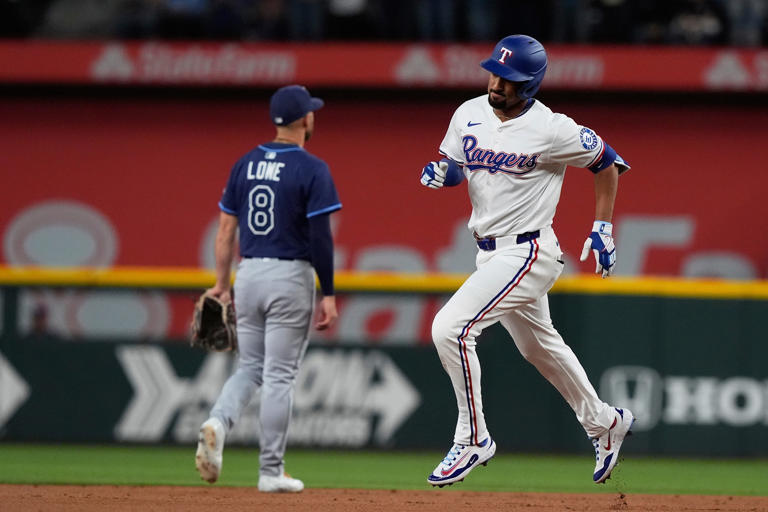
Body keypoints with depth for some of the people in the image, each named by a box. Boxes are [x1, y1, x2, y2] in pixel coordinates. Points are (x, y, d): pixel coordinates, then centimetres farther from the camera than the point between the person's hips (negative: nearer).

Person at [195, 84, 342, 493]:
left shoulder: (244, 165, 6)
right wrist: (328, 294, -7)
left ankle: (218, 423, -14)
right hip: (290, 276, -5)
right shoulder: (312, 170, -10)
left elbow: (226, 229, 8)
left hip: (248, 275, 5)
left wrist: (222, 284, 14)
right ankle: (271, 472, 5)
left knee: (250, 367, 16)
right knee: (279, 375, 1)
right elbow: (320, 237, -12)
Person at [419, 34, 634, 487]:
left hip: (528, 254, -8)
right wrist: (440, 172, -10)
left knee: (451, 328, -21)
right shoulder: (469, 115, 1)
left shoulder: (551, 130, -18)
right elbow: (452, 168, 15)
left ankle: (473, 439, -9)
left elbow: (605, 160, -5)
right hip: (491, 254, 8)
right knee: (539, 345, 23)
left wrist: (603, 228, -5)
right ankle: (604, 423, 44)